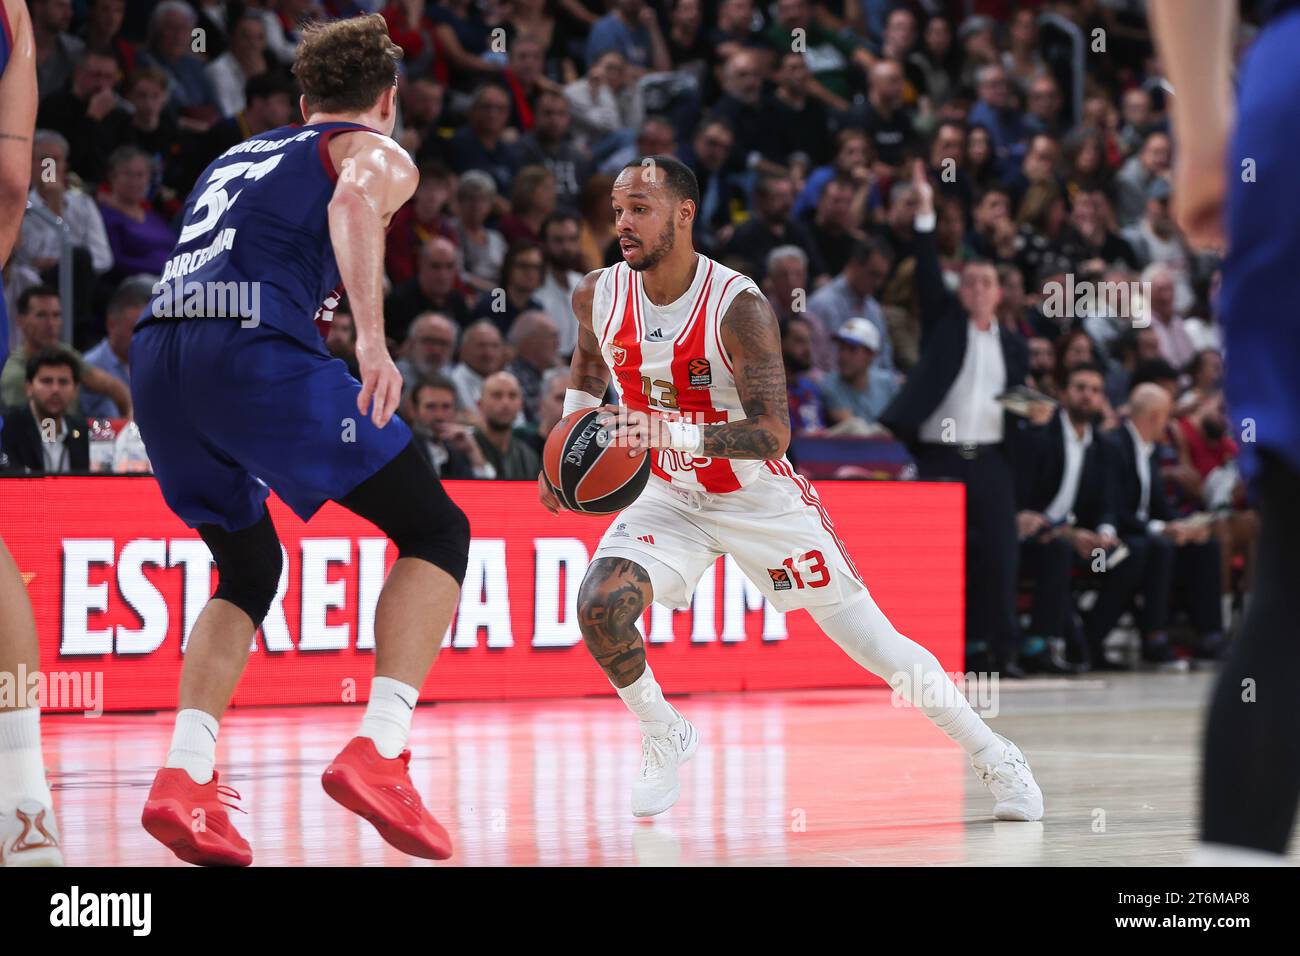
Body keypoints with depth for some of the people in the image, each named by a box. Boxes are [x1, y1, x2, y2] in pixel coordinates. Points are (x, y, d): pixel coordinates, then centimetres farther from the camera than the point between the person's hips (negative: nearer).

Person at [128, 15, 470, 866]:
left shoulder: (238, 156, 34)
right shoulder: (378, 153, 14)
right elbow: (353, 200, -10)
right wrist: (372, 339, -21)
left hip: (157, 355, 7)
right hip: (253, 349, -7)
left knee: (251, 571, 24)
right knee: (436, 531, 4)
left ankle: (184, 779, 6)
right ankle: (378, 755, -13)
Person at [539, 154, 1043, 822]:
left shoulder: (738, 307, -27)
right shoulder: (599, 296, -11)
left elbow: (773, 434, -33)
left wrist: (673, 431, -46)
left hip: (761, 499, -4)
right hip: (670, 496, 4)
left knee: (878, 647, 0)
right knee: (600, 604, -23)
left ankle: (992, 755, 19)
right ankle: (664, 739, 3)